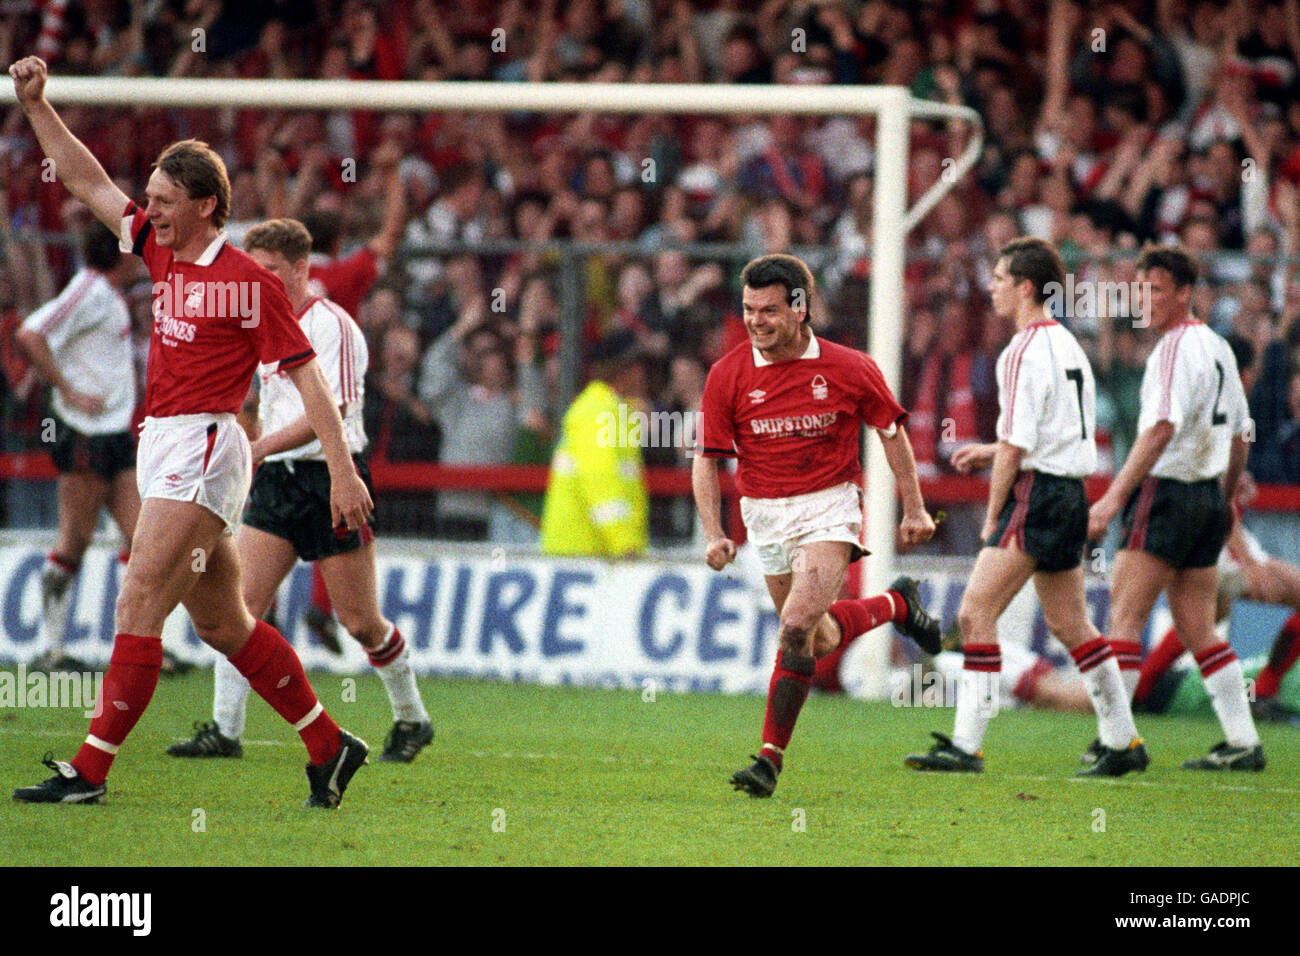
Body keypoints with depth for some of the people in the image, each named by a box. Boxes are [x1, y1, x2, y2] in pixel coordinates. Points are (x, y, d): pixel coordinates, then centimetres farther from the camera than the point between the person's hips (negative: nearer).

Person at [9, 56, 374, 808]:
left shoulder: (249, 280, -10)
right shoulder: (162, 253, 11)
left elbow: (307, 375, -9)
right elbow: (89, 182, 18)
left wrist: (343, 470, -13)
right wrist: (37, 106, 11)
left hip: (204, 450, -8)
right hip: (165, 452, 8)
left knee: (138, 605, -12)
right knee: (221, 622, 11)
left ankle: (91, 769, -13)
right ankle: (329, 744, 20)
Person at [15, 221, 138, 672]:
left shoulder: (110, 295, 15)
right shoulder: (89, 292, -15)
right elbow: (30, 335, -24)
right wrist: (69, 392, -21)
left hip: (114, 430, 9)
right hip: (86, 432, -9)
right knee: (74, 540, -4)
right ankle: (52, 648, 1)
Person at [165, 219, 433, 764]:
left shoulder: (331, 326, -11)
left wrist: (260, 448, -27)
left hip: (331, 478, -7)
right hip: (275, 479, 7)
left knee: (361, 622, 0)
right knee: (240, 605, -8)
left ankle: (411, 718, 20)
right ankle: (224, 730, -8)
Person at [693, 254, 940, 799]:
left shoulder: (847, 369, -10)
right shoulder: (728, 375, -7)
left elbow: (891, 431, 5)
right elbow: (706, 459, -2)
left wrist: (914, 509, 7)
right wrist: (713, 535, -13)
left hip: (829, 508, -4)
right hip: (764, 513, 4)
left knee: (797, 627, -22)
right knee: (820, 639, 16)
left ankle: (771, 756, -9)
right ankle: (896, 605, 47)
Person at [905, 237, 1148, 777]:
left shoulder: (1024, 352, -13)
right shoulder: (1068, 345, 15)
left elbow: (1015, 445, -16)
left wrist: (992, 517, -10)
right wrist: (992, 451, 23)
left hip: (1036, 493, -10)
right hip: (1071, 493, 10)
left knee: (976, 612, -11)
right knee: (1068, 622, 16)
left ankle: (966, 745, -16)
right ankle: (1123, 743, 19)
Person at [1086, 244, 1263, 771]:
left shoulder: (1176, 348, -13)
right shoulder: (1217, 346, 15)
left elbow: (1161, 429, -24)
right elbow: (1239, 433, 22)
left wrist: (1114, 495, -29)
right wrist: (1226, 498, 31)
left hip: (1167, 491, -9)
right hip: (1208, 494, 9)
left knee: (1124, 615, -9)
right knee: (1198, 630, 10)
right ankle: (1243, 742, 7)